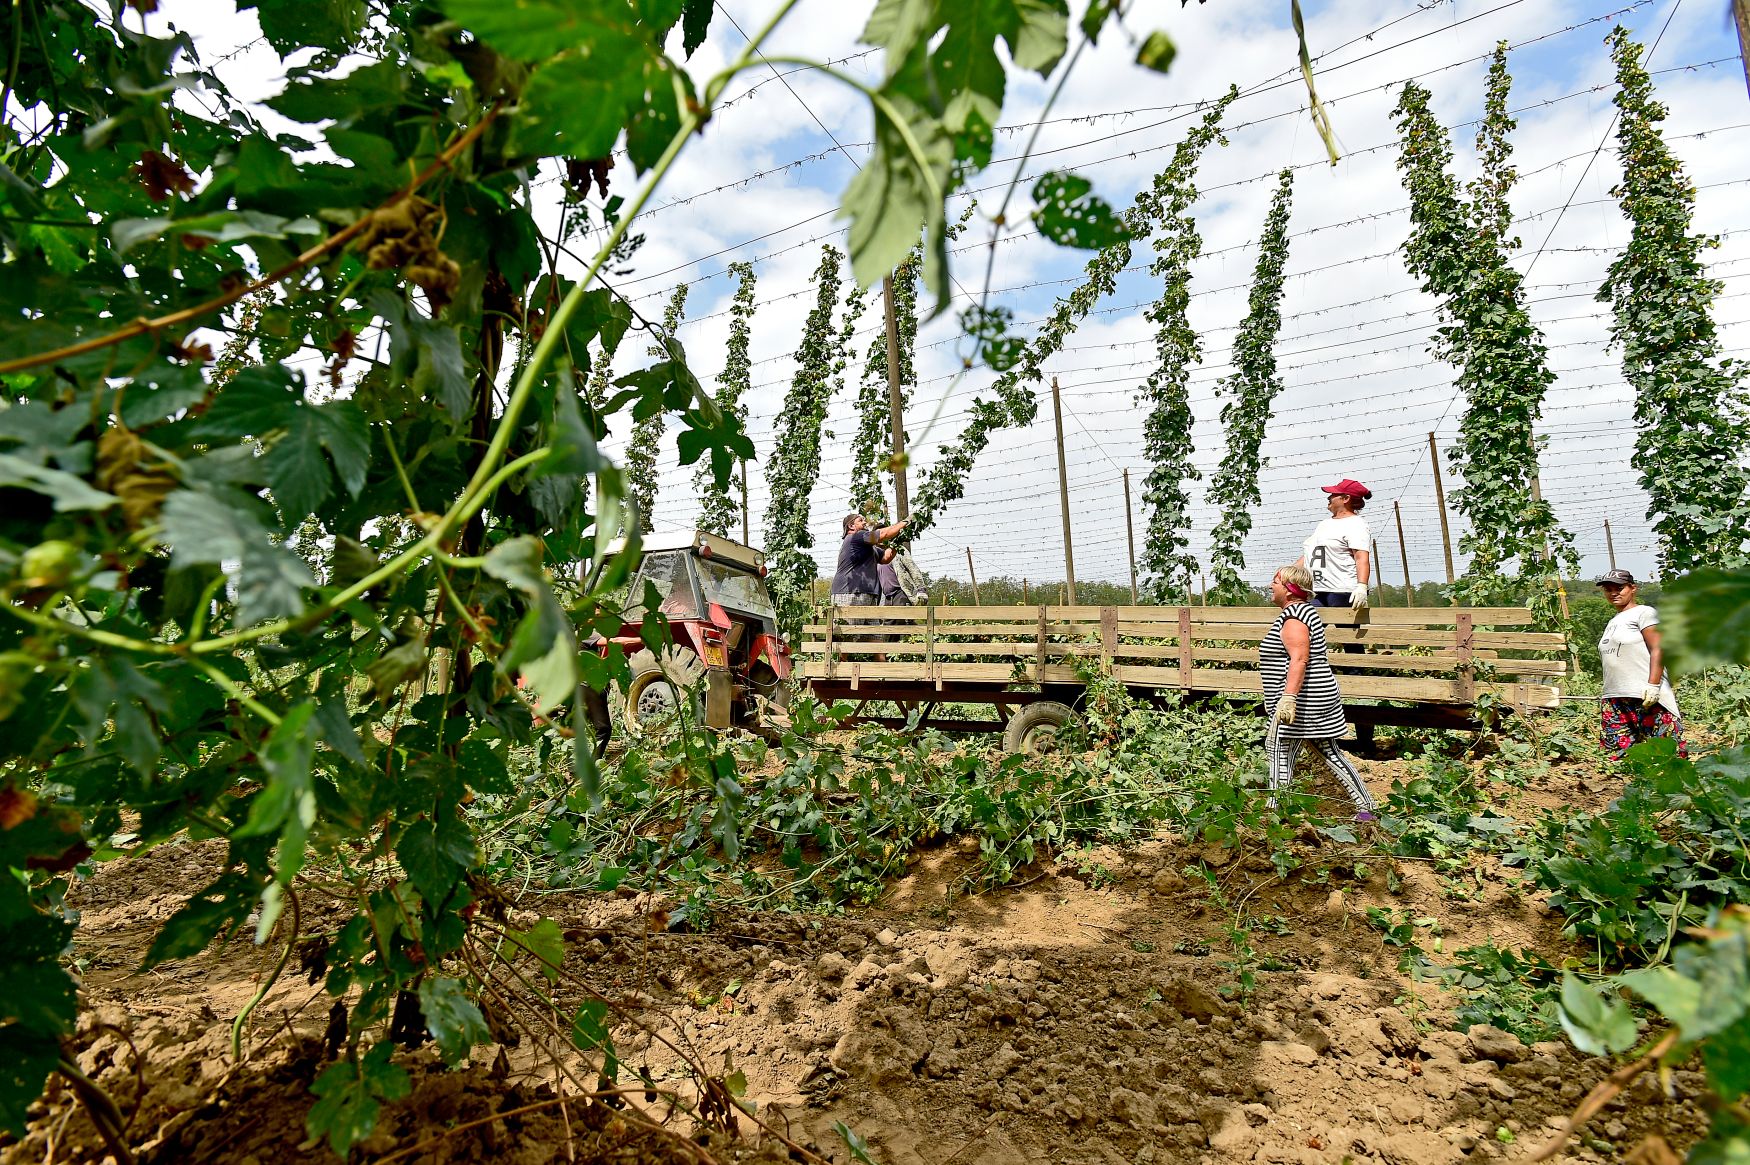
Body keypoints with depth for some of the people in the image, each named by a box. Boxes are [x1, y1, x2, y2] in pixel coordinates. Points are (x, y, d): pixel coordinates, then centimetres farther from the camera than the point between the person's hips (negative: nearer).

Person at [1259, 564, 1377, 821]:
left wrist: (1288, 697, -32)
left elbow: (1299, 659, -27)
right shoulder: (1304, 610, 18)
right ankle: (1365, 807, 21)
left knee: (1280, 751, -5)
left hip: (1302, 700, -11)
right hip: (1319, 698, 11)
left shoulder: (1293, 618, -15)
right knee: (1330, 753, 16)